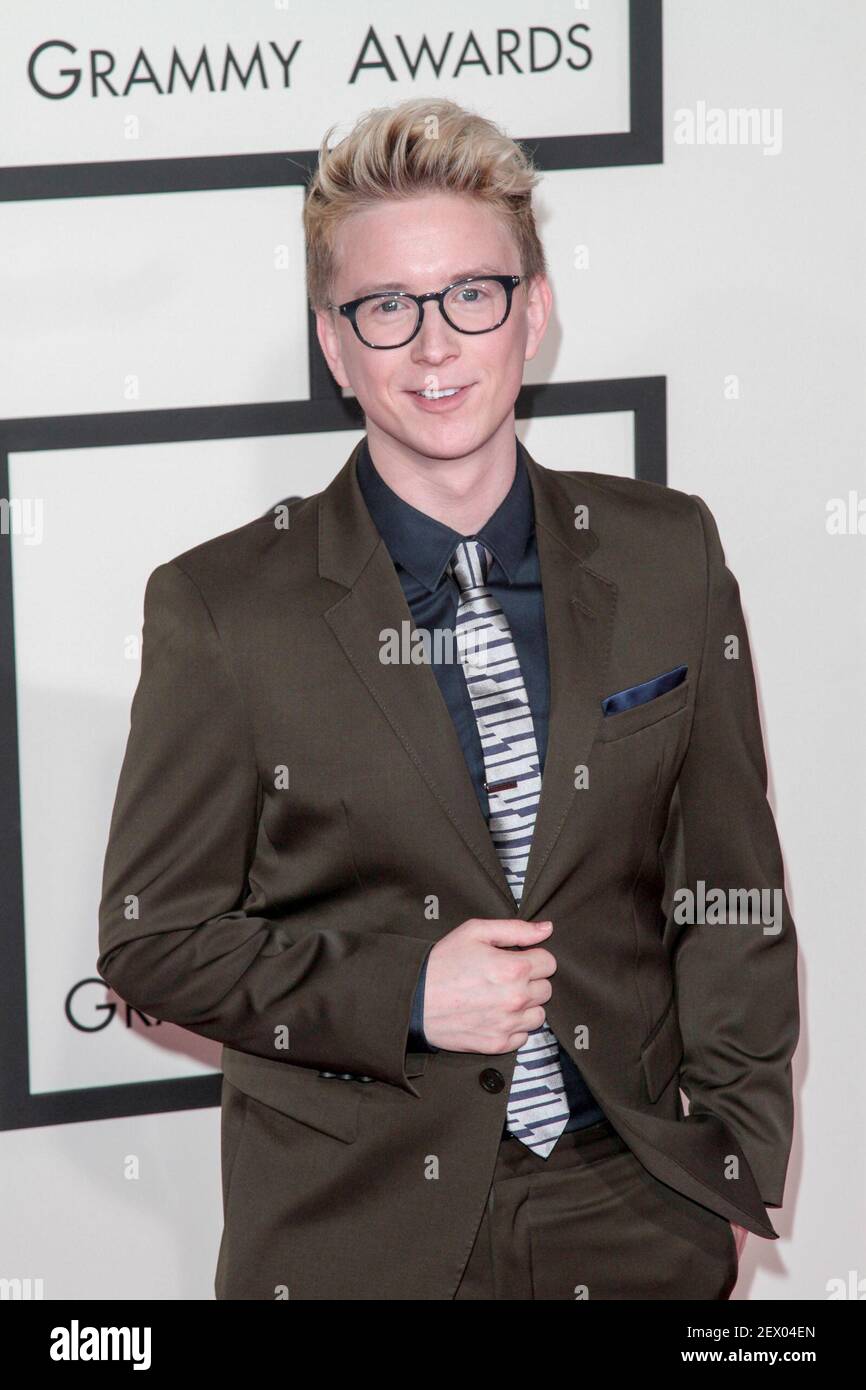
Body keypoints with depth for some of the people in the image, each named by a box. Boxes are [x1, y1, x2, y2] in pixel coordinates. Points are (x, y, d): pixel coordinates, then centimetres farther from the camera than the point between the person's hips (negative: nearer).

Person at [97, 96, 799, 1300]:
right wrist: (398, 996, -16)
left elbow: (731, 891, 7)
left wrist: (732, 1179, 2)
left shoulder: (668, 556, 2)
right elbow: (153, 938, -3)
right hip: (356, 1233, -2)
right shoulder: (222, 607, -6)